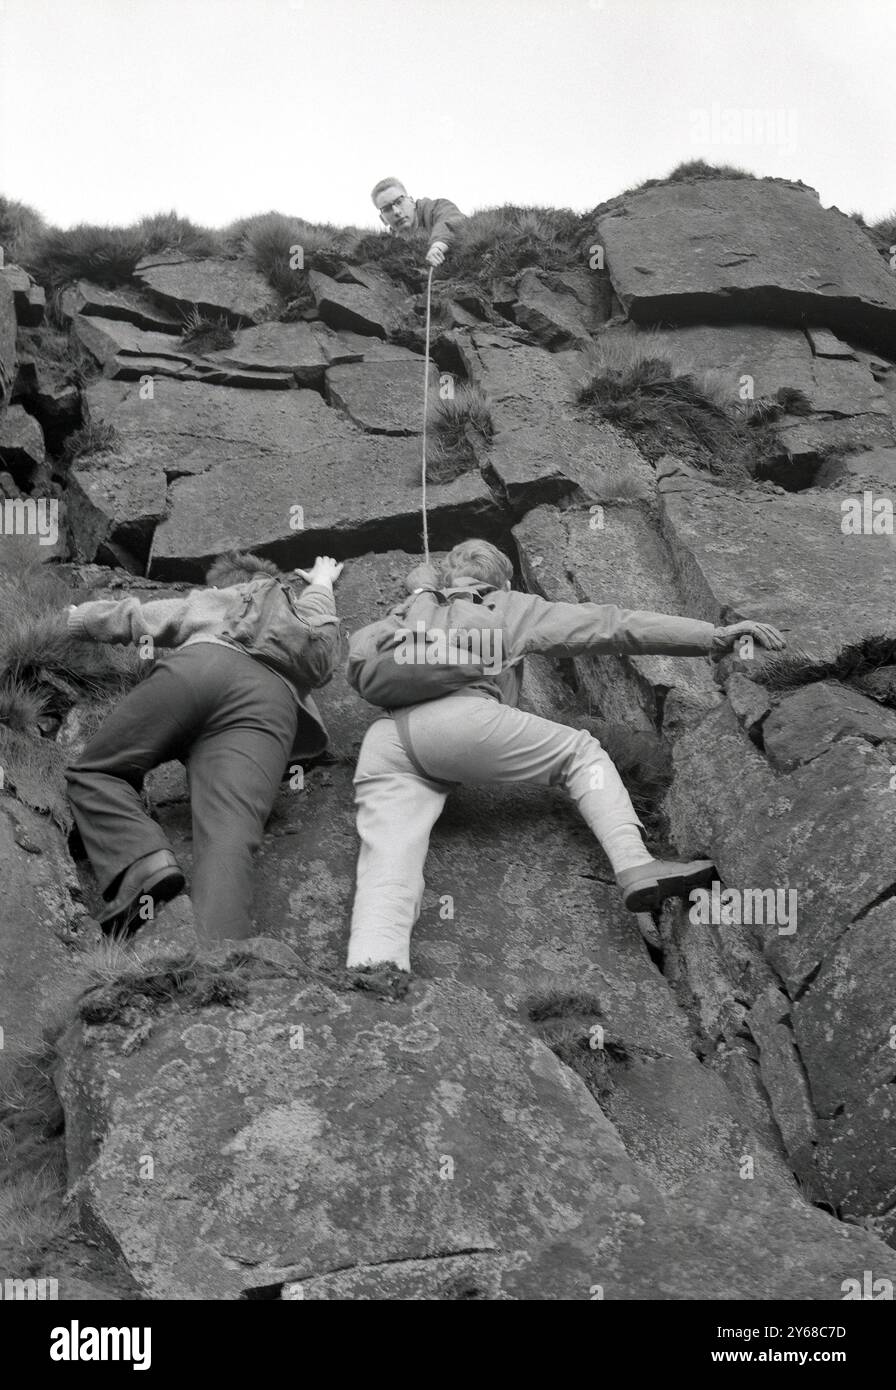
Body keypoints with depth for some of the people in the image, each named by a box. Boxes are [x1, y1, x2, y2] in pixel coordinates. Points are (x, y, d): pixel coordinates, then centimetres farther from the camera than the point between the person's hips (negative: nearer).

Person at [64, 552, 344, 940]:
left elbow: (128, 615, 44)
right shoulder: (305, 608, 45)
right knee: (227, 839, -20)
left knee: (92, 773, 11)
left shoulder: (207, 599, 40)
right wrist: (322, 583, 87)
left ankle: (142, 861, -22)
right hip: (274, 701, 1)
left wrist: (72, 618, 62)